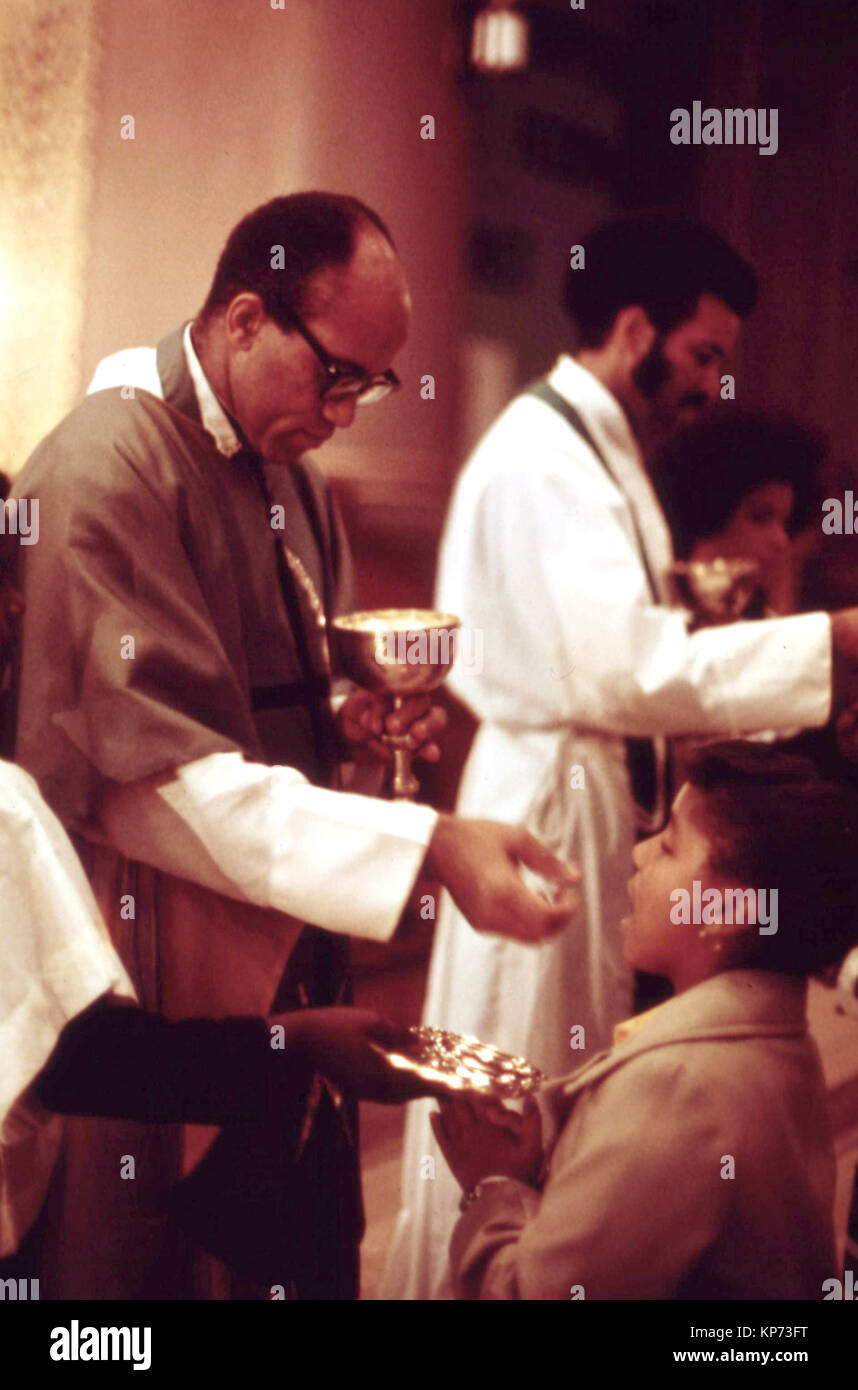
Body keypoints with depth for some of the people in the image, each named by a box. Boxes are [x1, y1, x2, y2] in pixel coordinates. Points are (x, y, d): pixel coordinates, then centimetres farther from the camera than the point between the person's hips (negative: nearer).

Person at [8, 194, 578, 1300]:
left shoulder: (287, 473, 12)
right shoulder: (109, 469, -17)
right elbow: (166, 771, -24)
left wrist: (351, 721, 2)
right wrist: (427, 847, -30)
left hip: (286, 961, 8)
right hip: (166, 980, -8)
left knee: (311, 1257, 13)